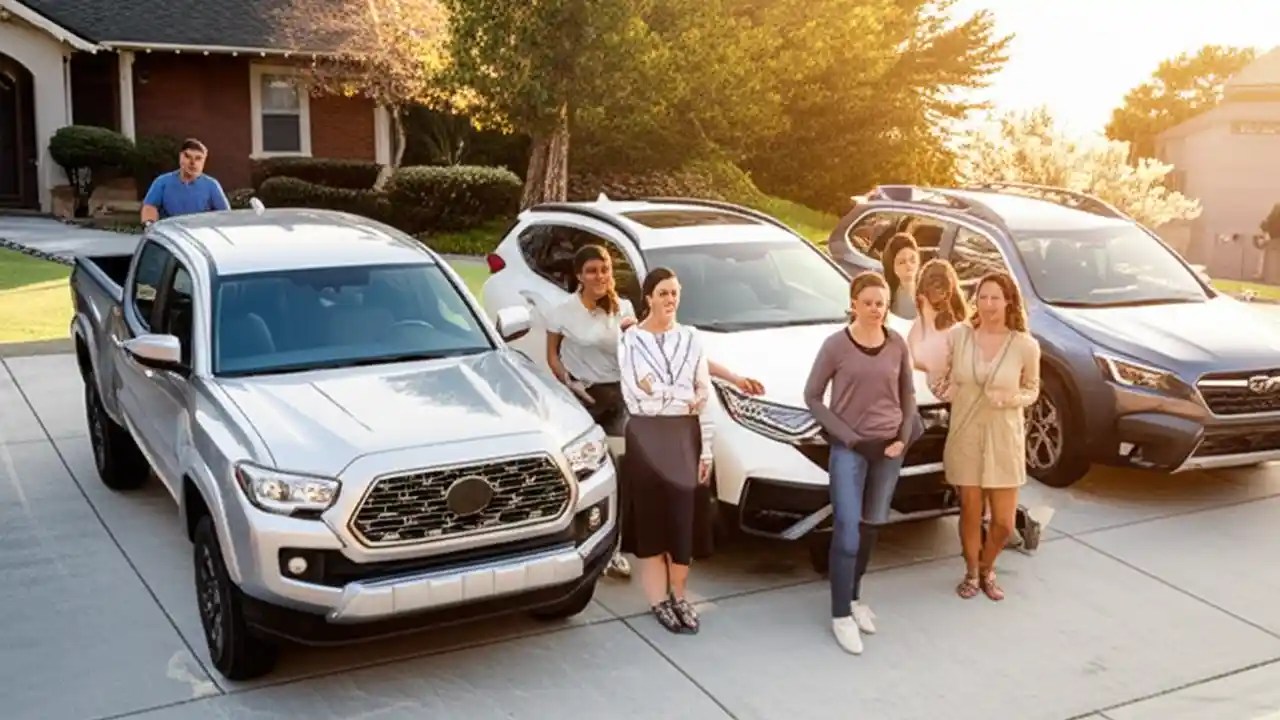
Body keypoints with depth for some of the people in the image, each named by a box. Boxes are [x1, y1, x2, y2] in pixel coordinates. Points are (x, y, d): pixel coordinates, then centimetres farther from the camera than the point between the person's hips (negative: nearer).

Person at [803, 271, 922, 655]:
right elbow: (812, 397, -4)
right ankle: (841, 614, 0)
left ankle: (854, 597, 29)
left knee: (870, 527, 12)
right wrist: (846, 435, -11)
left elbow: (907, 396, 12)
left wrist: (903, 437, -2)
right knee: (847, 529, -8)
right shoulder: (836, 345, -8)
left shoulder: (897, 345, 2)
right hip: (849, 448, -4)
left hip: (888, 447, 4)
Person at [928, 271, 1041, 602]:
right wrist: (944, 389, -15)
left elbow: (1032, 389, 4)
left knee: (1004, 522, 5)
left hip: (1005, 439, 0)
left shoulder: (1026, 345, -10)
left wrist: (1011, 398, -16)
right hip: (965, 436, 0)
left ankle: (987, 570, 36)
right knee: (970, 513, 11)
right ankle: (971, 573, 36)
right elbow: (939, 378, 7)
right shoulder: (957, 335, -8)